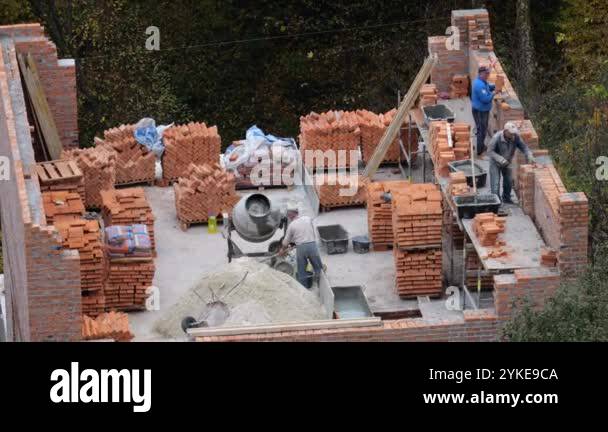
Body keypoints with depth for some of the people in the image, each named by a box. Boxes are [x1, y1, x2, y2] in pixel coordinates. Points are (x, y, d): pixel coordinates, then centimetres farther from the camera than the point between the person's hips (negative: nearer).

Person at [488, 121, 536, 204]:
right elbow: (490, 151, -28)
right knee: (495, 182, -7)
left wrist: (530, 157, -29)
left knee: (509, 180, 17)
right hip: (495, 162, -5)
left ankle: (506, 199, 38)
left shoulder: (516, 137, -23)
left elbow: (524, 147, -13)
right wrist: (500, 159, -39)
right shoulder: (497, 138, -34)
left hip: (507, 162, 5)